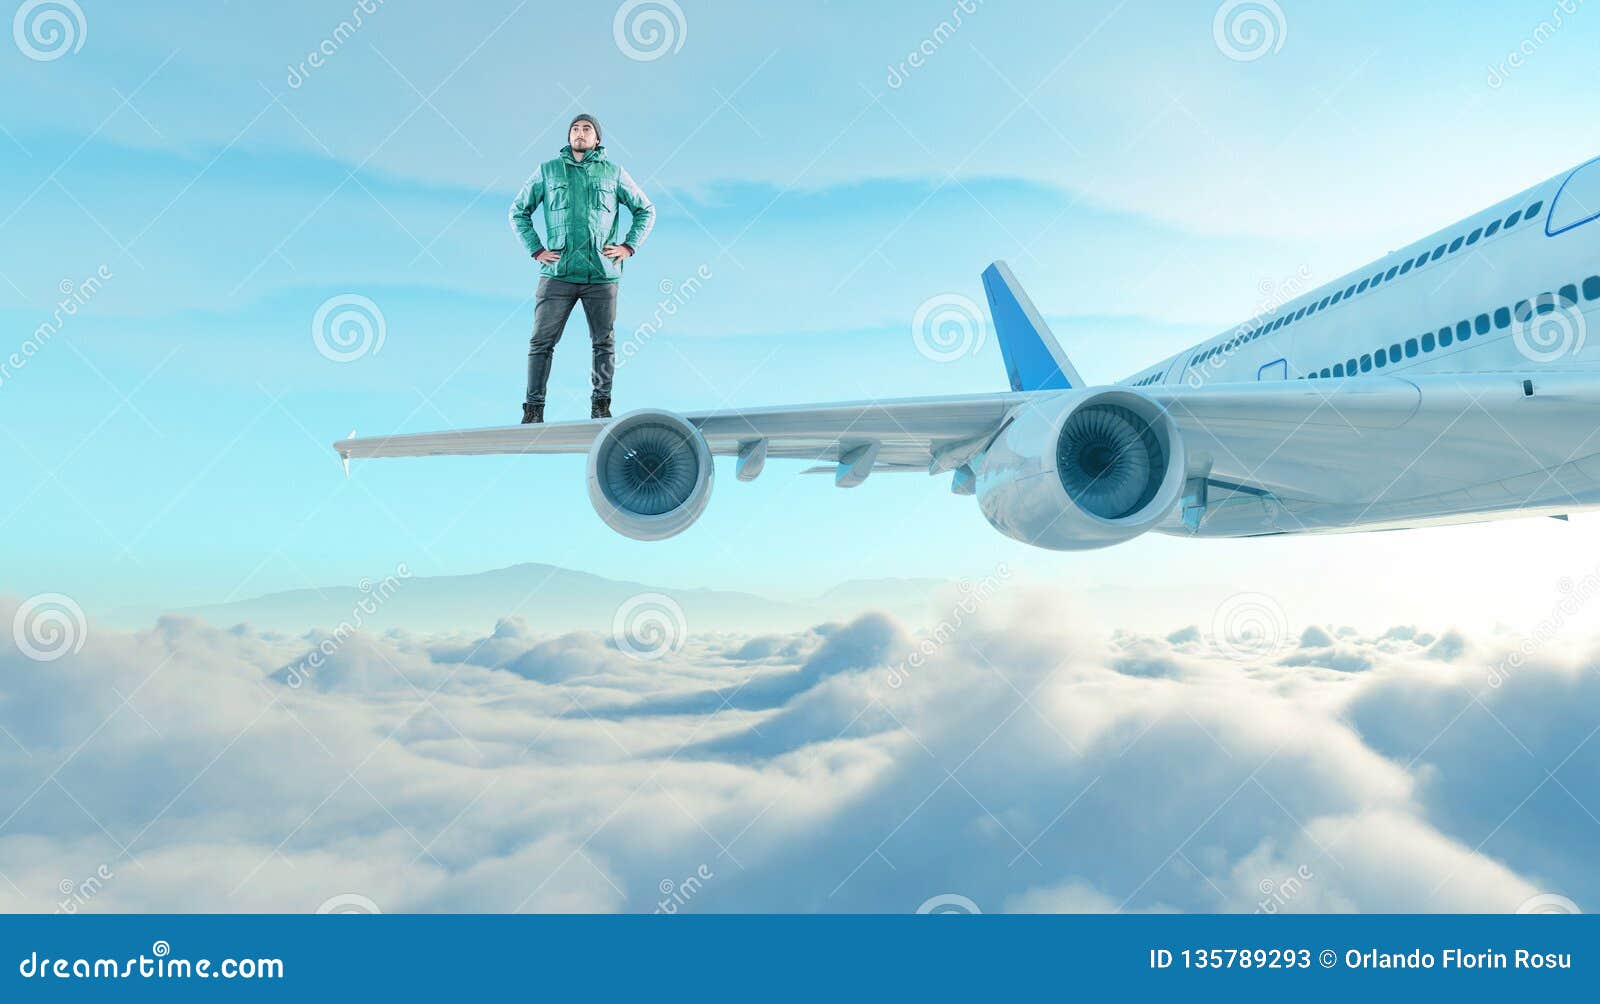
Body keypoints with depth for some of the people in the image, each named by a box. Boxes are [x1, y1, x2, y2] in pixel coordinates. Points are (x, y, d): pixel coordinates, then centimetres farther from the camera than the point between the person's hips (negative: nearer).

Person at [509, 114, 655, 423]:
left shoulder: (613, 173, 12)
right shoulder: (548, 171, 12)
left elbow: (645, 210, 18)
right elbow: (519, 211, 17)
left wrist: (628, 246, 6)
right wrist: (535, 249, 6)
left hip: (601, 274, 1)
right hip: (557, 273, 0)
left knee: (604, 342, 1)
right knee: (542, 341, -5)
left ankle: (601, 405, 9)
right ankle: (533, 409, -3)